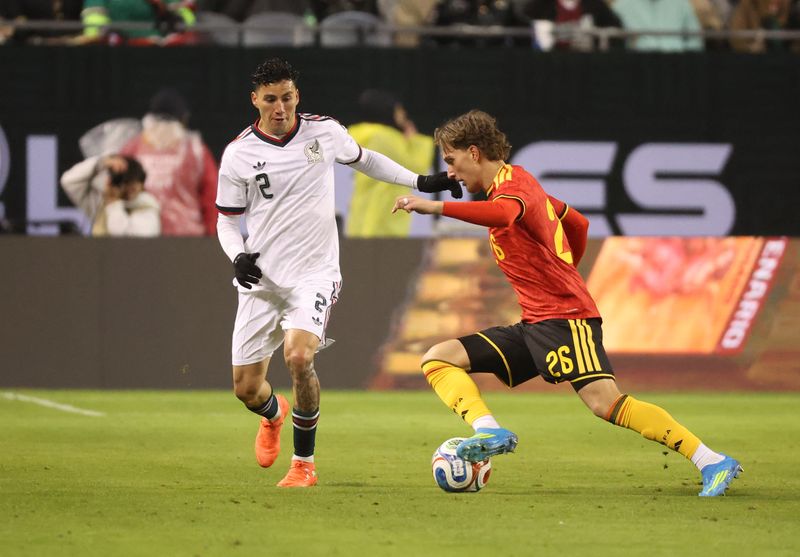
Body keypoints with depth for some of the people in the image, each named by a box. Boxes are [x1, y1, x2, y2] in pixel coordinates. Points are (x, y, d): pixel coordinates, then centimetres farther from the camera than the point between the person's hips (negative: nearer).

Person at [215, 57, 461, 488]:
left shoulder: (324, 131, -1)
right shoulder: (239, 154, -4)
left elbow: (363, 160, 20)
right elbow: (227, 220, 6)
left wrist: (421, 182, 17)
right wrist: (238, 256, -15)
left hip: (314, 274, -1)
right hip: (262, 276, 1)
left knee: (298, 356, -28)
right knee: (246, 388, 3)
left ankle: (304, 463, -10)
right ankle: (274, 415, 44)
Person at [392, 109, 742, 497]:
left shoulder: (511, 185, -11)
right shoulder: (520, 181, 19)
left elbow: (503, 214, -38)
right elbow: (578, 224, 30)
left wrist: (436, 207, -41)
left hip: (565, 317, -10)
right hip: (533, 326, 10)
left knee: (606, 403, -24)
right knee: (438, 359, 0)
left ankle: (713, 463, -22)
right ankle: (490, 433, -24)